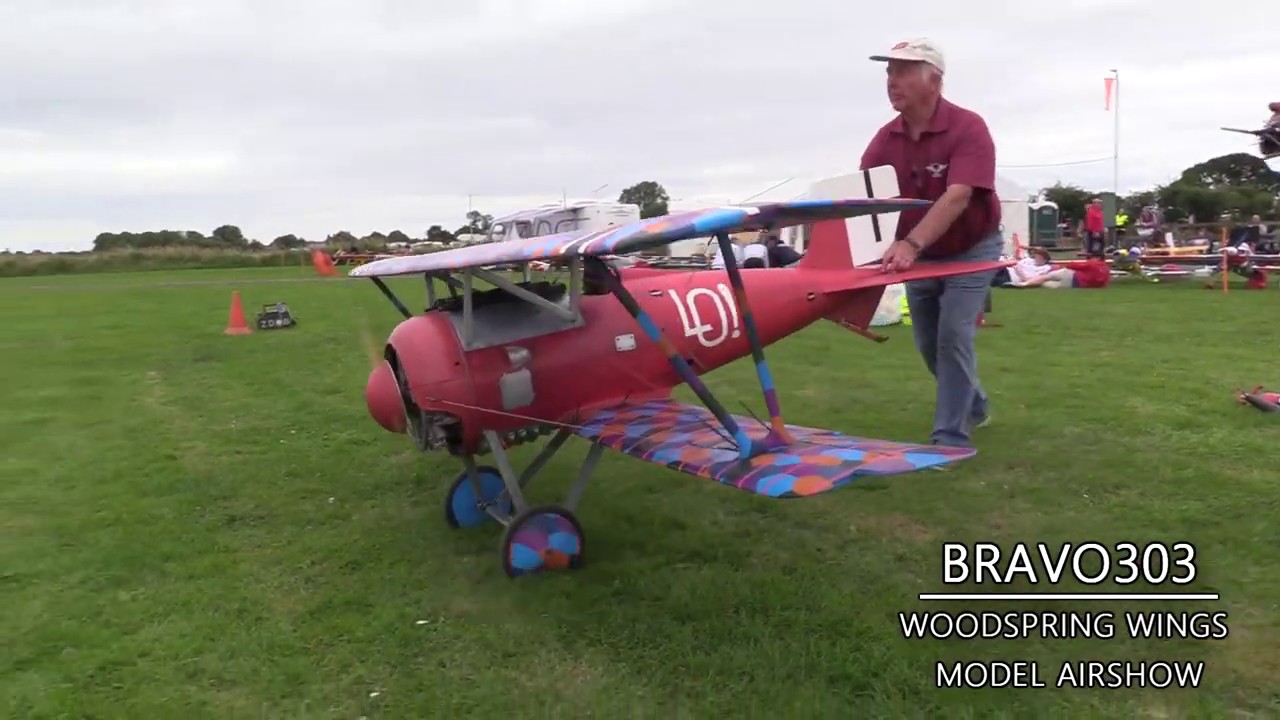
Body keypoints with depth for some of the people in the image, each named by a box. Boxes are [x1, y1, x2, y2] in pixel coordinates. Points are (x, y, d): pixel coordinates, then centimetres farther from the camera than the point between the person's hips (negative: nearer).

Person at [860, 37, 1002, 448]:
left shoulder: (968, 128, -25)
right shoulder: (885, 139, -9)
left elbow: (956, 198, -38)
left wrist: (910, 244, -52)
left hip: (971, 250, -5)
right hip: (920, 255, 6)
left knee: (953, 336, -14)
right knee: (929, 344, 13)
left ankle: (951, 437, -3)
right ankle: (973, 406, 38)